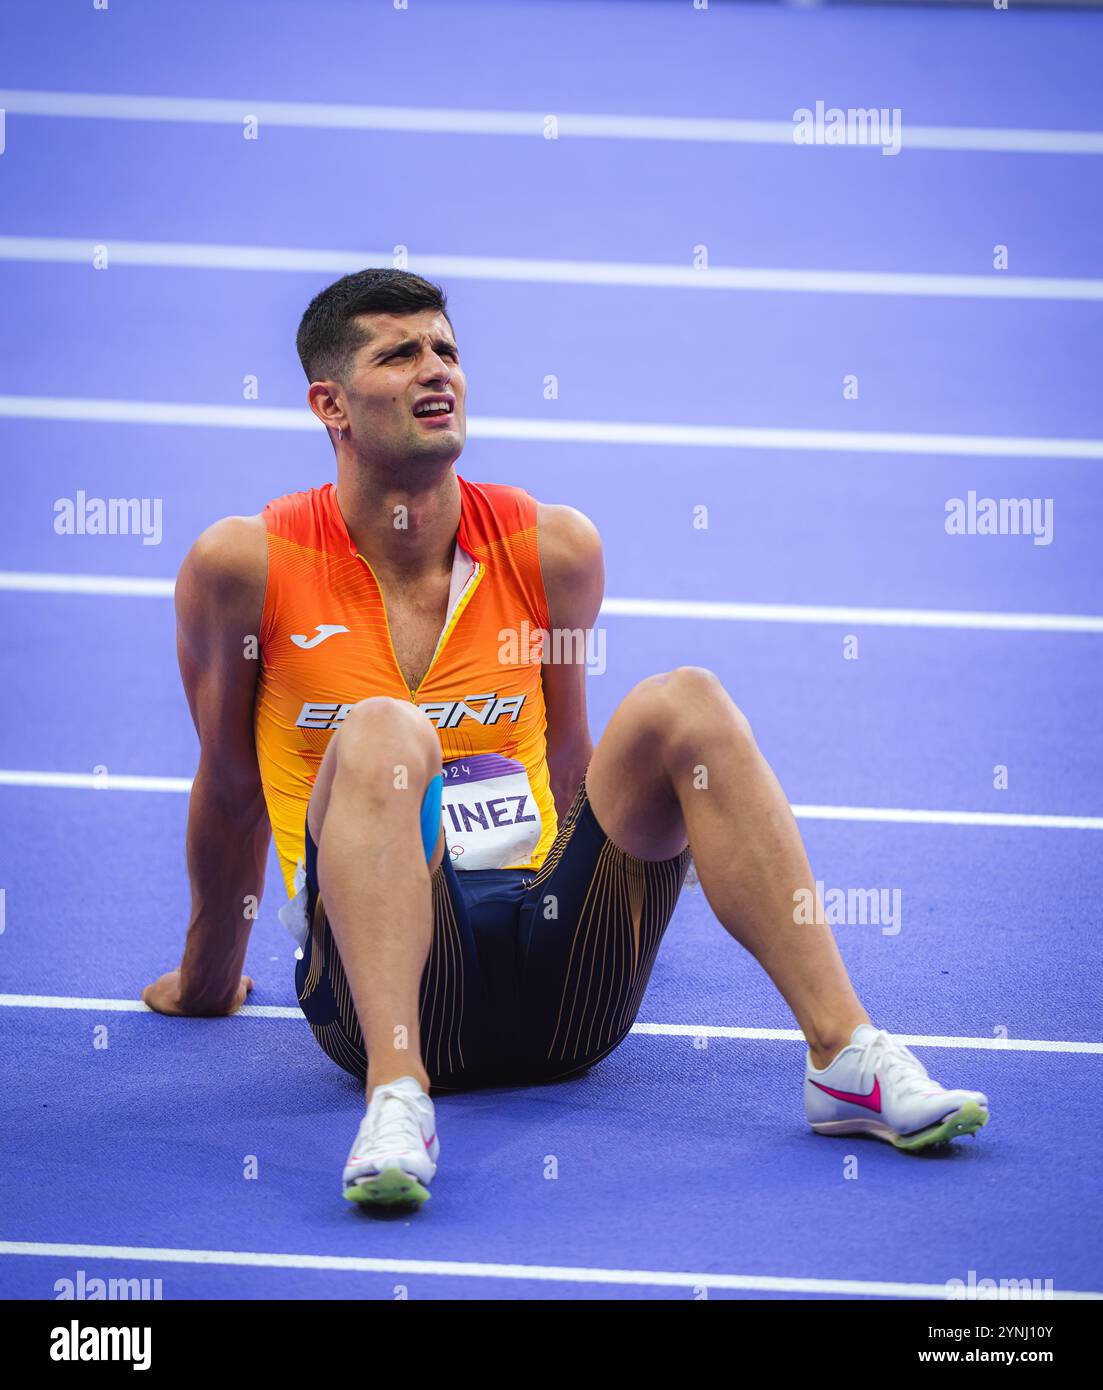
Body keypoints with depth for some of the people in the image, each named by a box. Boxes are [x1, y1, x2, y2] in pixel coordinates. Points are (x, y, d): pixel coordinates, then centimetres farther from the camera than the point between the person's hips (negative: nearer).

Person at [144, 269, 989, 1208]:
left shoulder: (553, 549, 8)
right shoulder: (246, 565, 0)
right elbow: (231, 790, 13)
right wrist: (208, 981, 24)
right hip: (383, 978, -3)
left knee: (685, 702, -17)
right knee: (381, 733, -30)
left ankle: (846, 1057, -25)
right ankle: (395, 1097, -48)